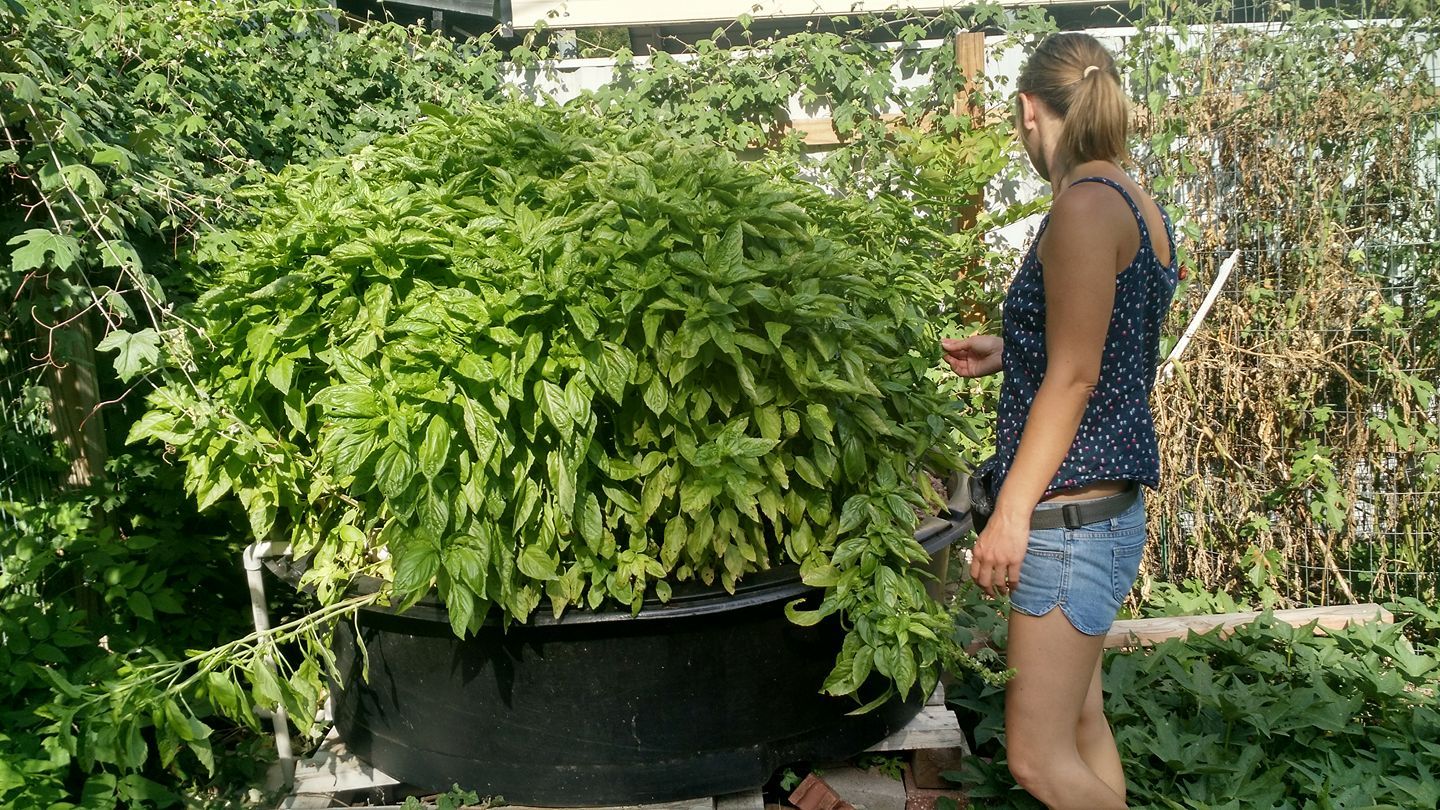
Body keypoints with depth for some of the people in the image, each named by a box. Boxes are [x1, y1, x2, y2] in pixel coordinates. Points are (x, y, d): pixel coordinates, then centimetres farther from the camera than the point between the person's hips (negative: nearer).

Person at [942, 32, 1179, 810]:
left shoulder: (1086, 203, -16)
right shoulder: (1138, 206, 12)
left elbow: (1076, 375, -19)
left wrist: (1011, 512, -17)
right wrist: (1006, 354, 27)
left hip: (1070, 513, -10)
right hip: (1107, 507, 10)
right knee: (1080, 724, 18)